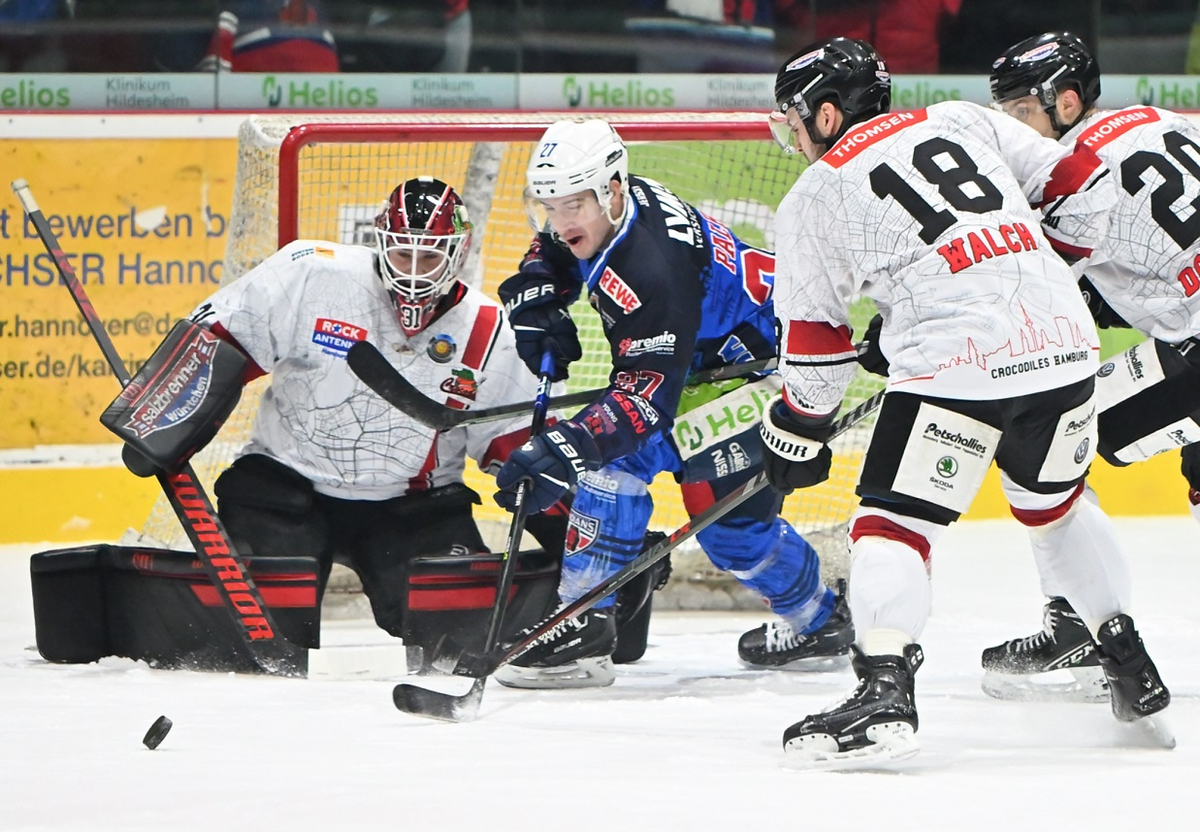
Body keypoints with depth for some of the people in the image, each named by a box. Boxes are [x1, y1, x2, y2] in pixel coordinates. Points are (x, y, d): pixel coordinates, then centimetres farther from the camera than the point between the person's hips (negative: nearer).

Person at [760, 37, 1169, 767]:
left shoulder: (815, 196, 10)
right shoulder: (961, 121, 21)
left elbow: (816, 343, 11)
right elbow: (1083, 186, 17)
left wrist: (796, 434, 25)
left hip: (956, 358, -5)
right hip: (1063, 340, 5)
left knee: (894, 520, -1)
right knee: (1055, 502, 27)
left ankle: (885, 693, -19)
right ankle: (1131, 666, 30)